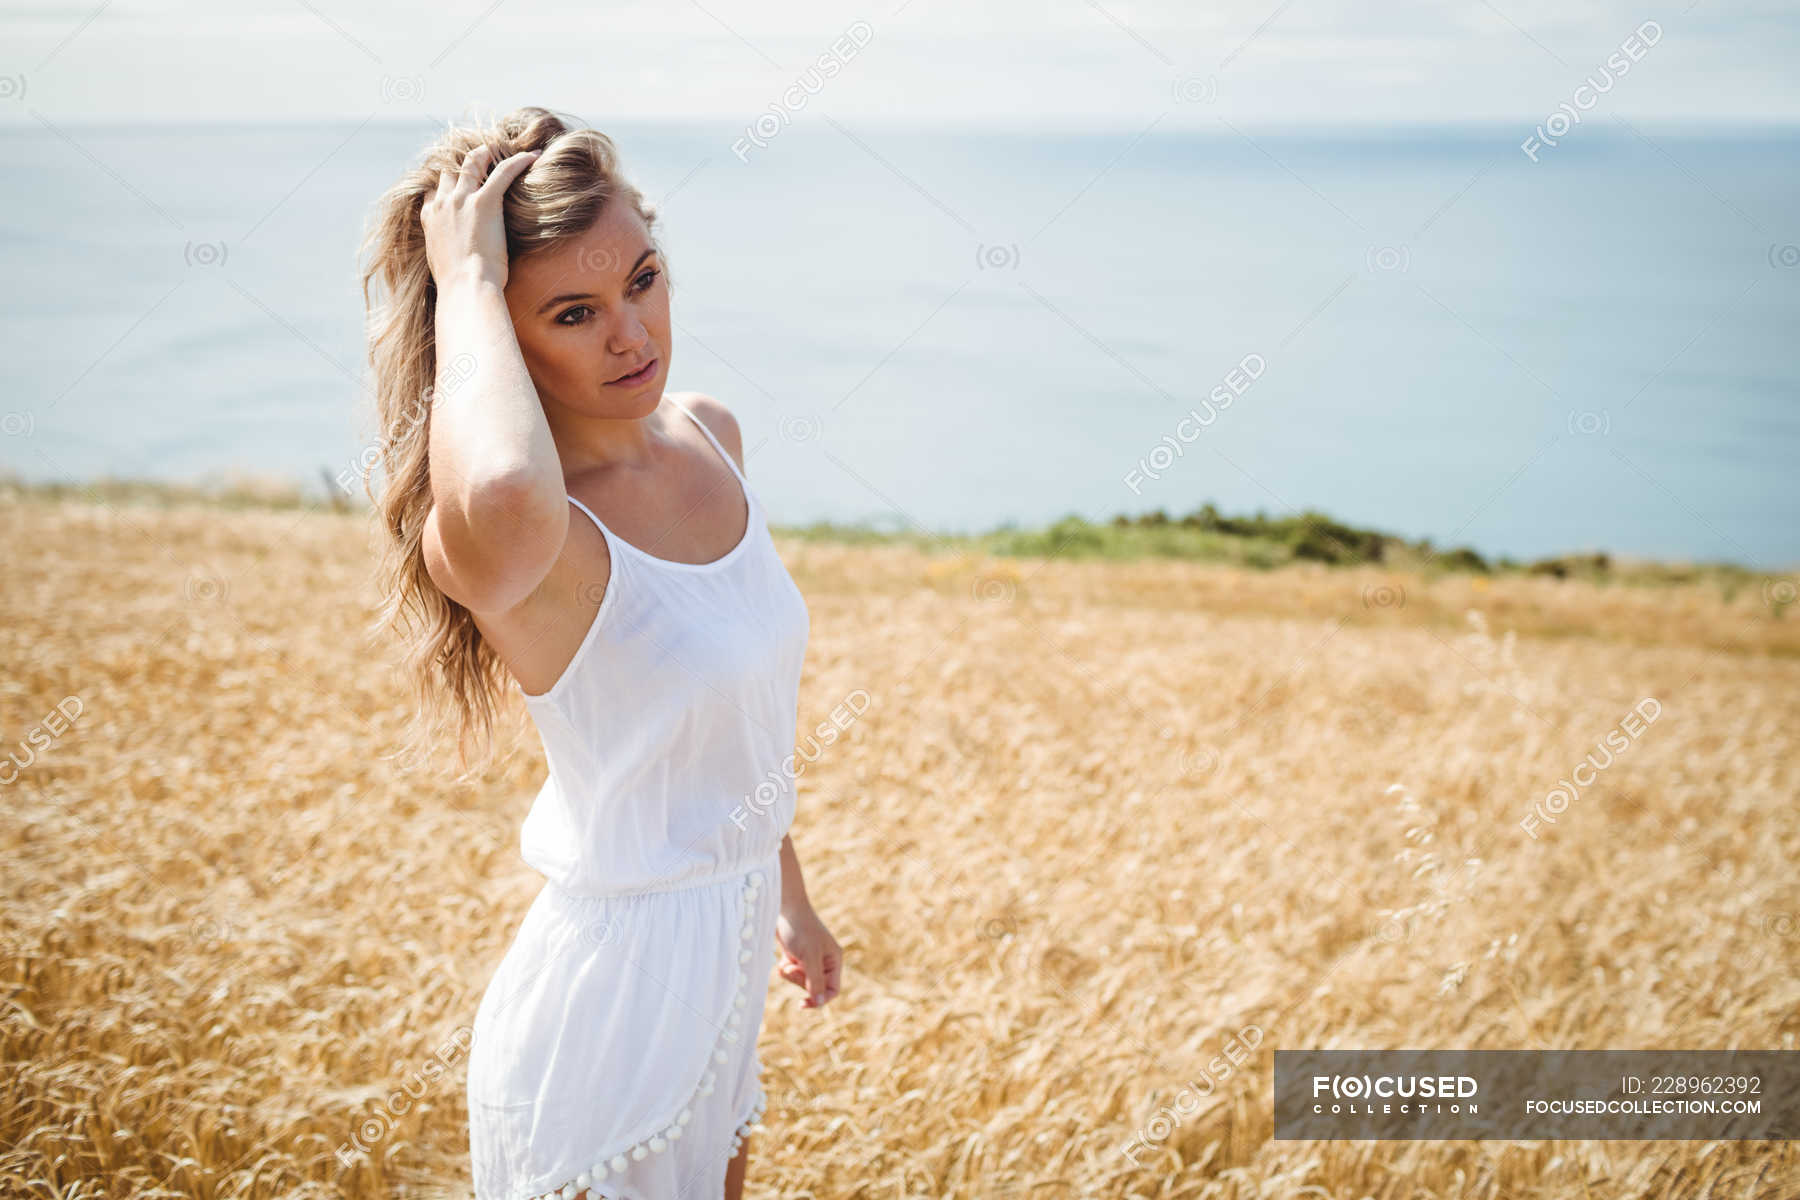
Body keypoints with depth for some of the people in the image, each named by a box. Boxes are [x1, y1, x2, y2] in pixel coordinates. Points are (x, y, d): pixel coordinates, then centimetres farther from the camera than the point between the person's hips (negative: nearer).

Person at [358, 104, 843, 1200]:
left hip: (722, 972, 8)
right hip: (609, 993, -7)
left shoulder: (709, 433, -2)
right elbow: (500, 501, -54)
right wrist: (466, 279, -37)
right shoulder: (507, 544, -26)